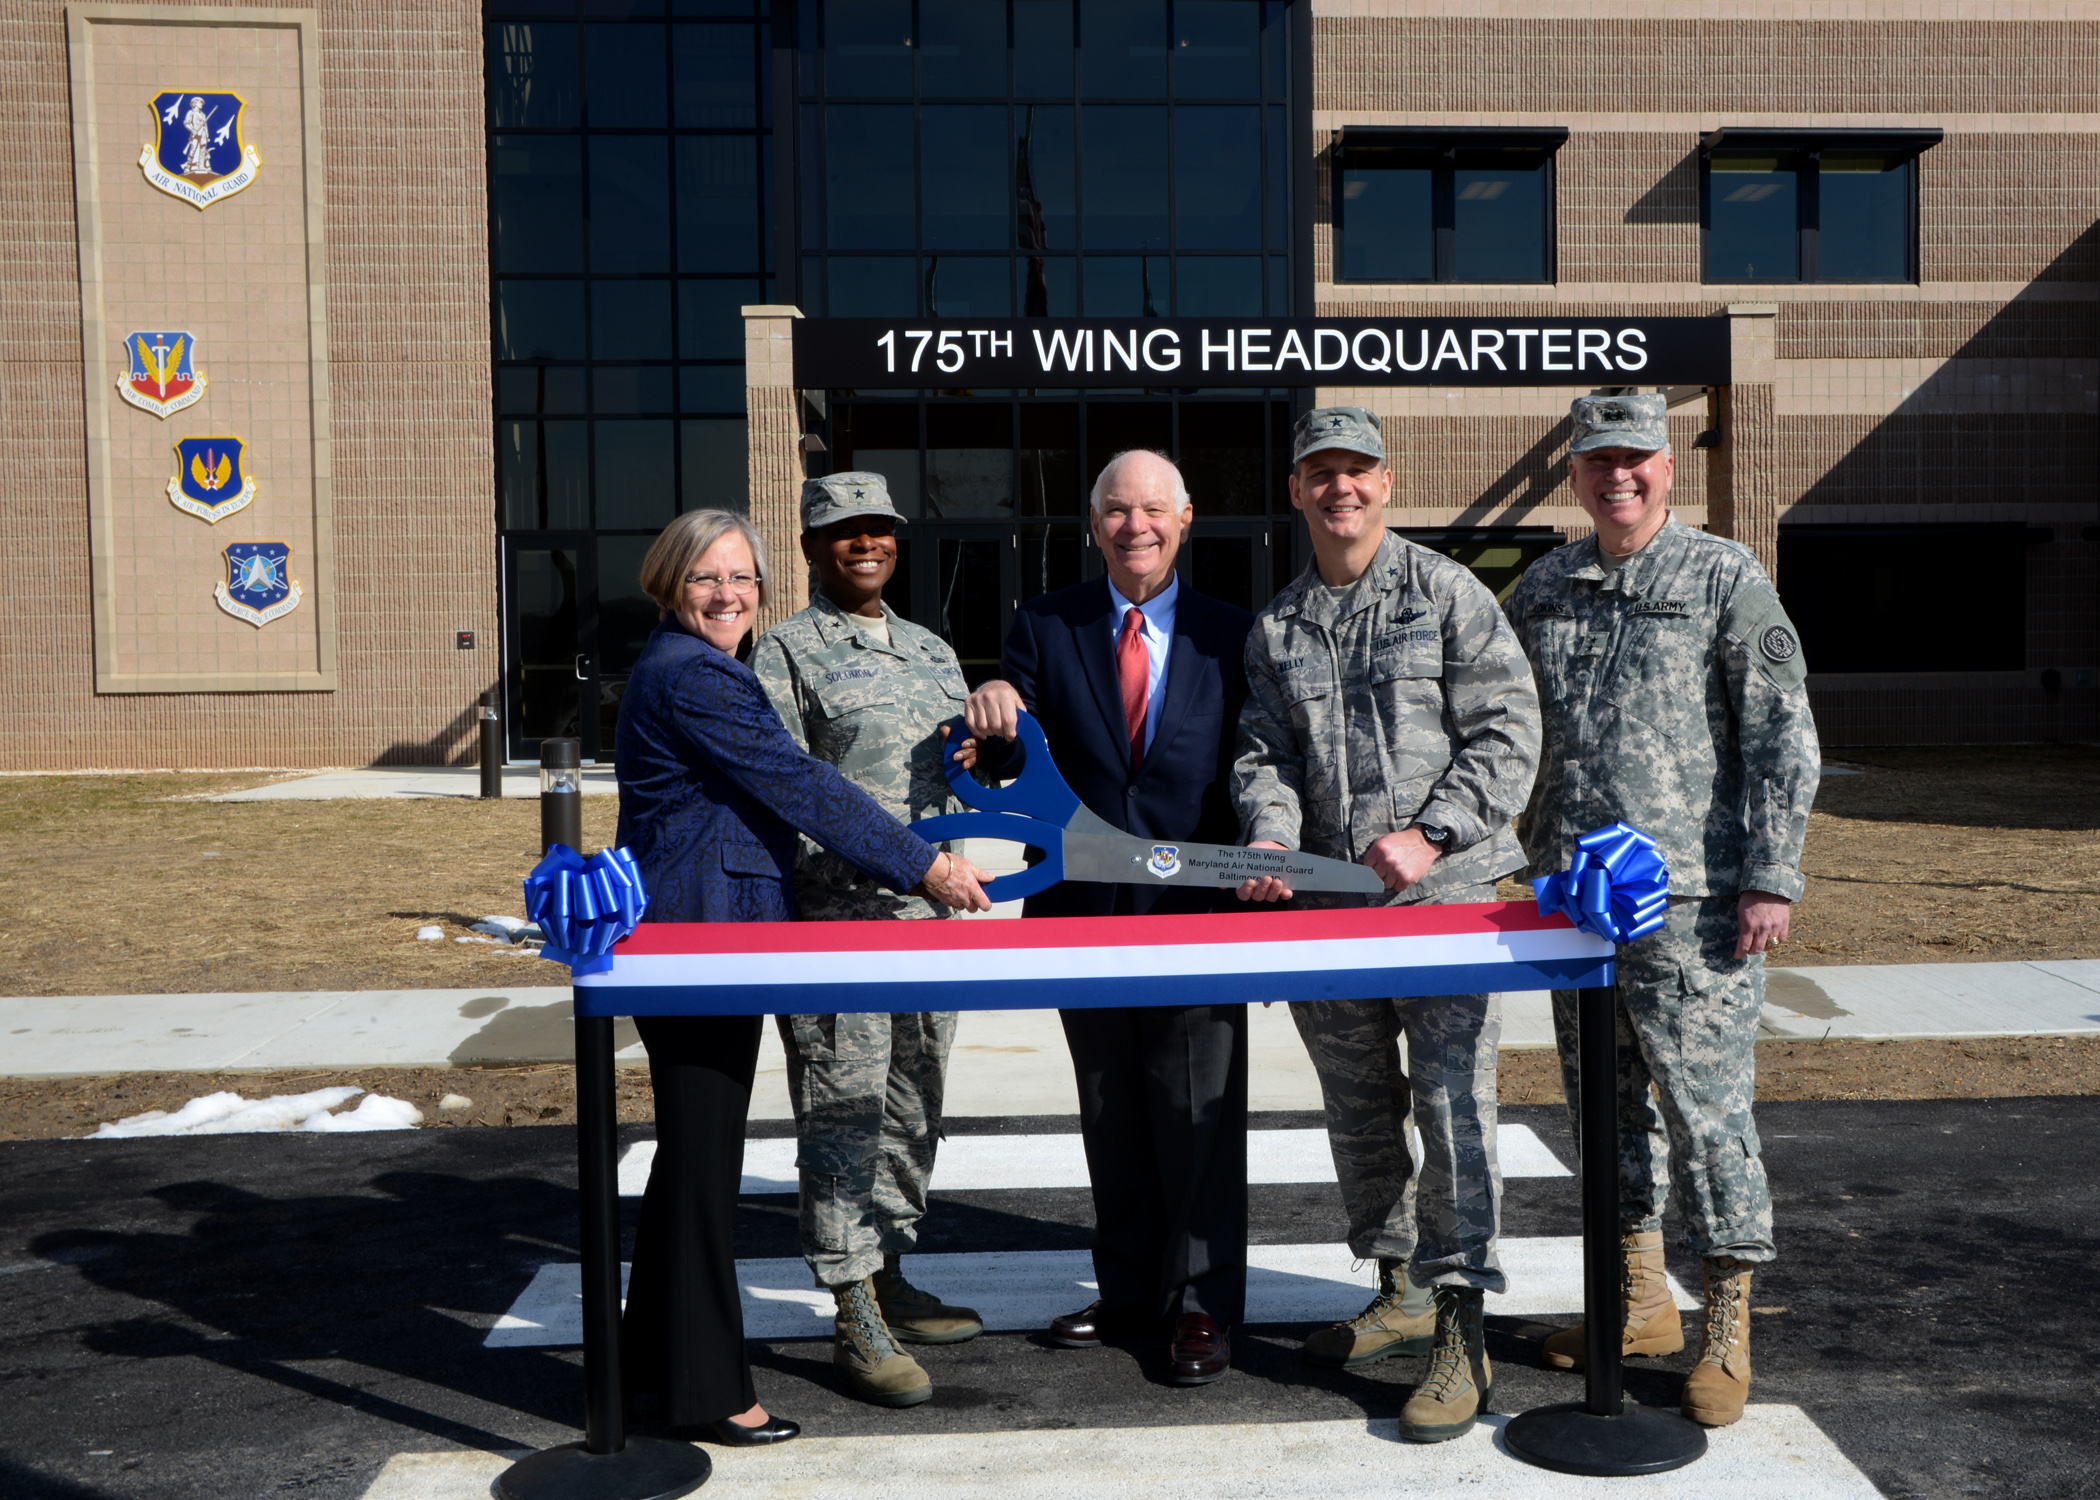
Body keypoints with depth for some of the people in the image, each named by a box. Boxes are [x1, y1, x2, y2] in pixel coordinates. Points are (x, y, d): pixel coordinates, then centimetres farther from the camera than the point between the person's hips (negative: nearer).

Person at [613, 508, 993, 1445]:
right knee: (704, 1154, -3)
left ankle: (656, 1357, 29)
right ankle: (705, 1389, 7)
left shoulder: (699, 671, 19)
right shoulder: (687, 676, -14)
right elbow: (795, 784, -17)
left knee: (693, 1147, 17)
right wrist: (921, 864, -14)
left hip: (695, 939, 11)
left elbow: (767, 789, 22)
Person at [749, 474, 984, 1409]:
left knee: (912, 1110, 13)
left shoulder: (932, 650, 18)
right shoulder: (785, 652, -1)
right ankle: (856, 1323, 3)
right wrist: (891, 857, -19)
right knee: (844, 1112, -5)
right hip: (835, 917, -7)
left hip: (930, 916, 7)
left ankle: (888, 1281, 27)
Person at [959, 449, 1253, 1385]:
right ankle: (1129, 1293, 27)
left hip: (1196, 910, -2)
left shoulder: (1229, 634, 6)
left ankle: (1202, 1306, 13)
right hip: (1084, 909, 2)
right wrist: (996, 712, -20)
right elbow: (1012, 760, 2)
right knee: (1110, 1117, 13)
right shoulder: (1046, 626, 7)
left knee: (1199, 1115, 1)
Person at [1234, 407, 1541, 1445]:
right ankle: (1397, 1294, 30)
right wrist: (1271, 835, -9)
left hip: (1443, 890, -5)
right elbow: (1265, 750, 11)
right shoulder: (1275, 627, 13)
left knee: (1451, 1104, -6)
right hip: (1326, 896, 5)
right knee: (1358, 1108, 14)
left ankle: (1462, 1339, 2)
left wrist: (1431, 835, -14)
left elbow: (1506, 730, -5)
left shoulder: (1447, 593, -1)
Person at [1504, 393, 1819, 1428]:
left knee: (1706, 1104, -3)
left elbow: (1783, 738, -5)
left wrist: (1771, 878, -11)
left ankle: (1728, 1329, 12)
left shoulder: (1724, 577, -2)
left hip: (1690, 898, -5)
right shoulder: (1543, 586, 12)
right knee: (1603, 1100, 13)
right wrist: (1536, 853, 13)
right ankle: (1639, 1301, 28)